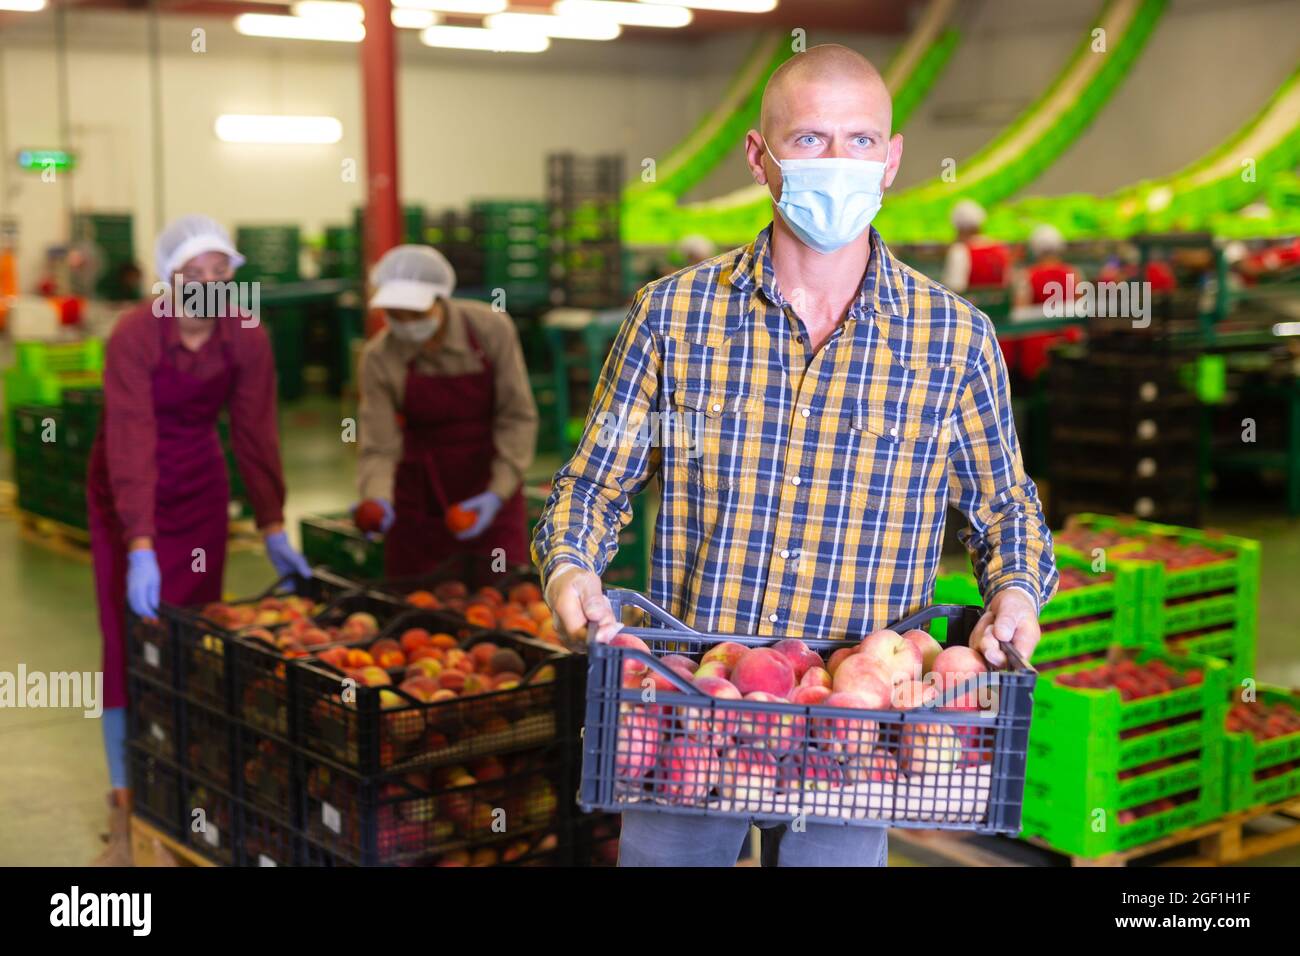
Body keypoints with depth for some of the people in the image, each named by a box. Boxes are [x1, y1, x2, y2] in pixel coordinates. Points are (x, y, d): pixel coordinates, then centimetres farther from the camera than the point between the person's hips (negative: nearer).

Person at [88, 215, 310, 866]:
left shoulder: (246, 338, -11)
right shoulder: (134, 336, -24)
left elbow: (255, 434, -5)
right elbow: (130, 443, -30)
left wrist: (273, 528, -7)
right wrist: (140, 548, -37)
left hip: (201, 493, 3)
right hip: (127, 496, -3)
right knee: (131, 641, -5)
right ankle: (124, 806, 1)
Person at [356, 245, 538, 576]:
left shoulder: (492, 329, -16)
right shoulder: (379, 357, -14)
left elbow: (519, 417, -12)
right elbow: (379, 448, -14)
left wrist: (499, 493, -21)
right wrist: (378, 500, -34)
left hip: (492, 494, -1)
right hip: (420, 497, 1)